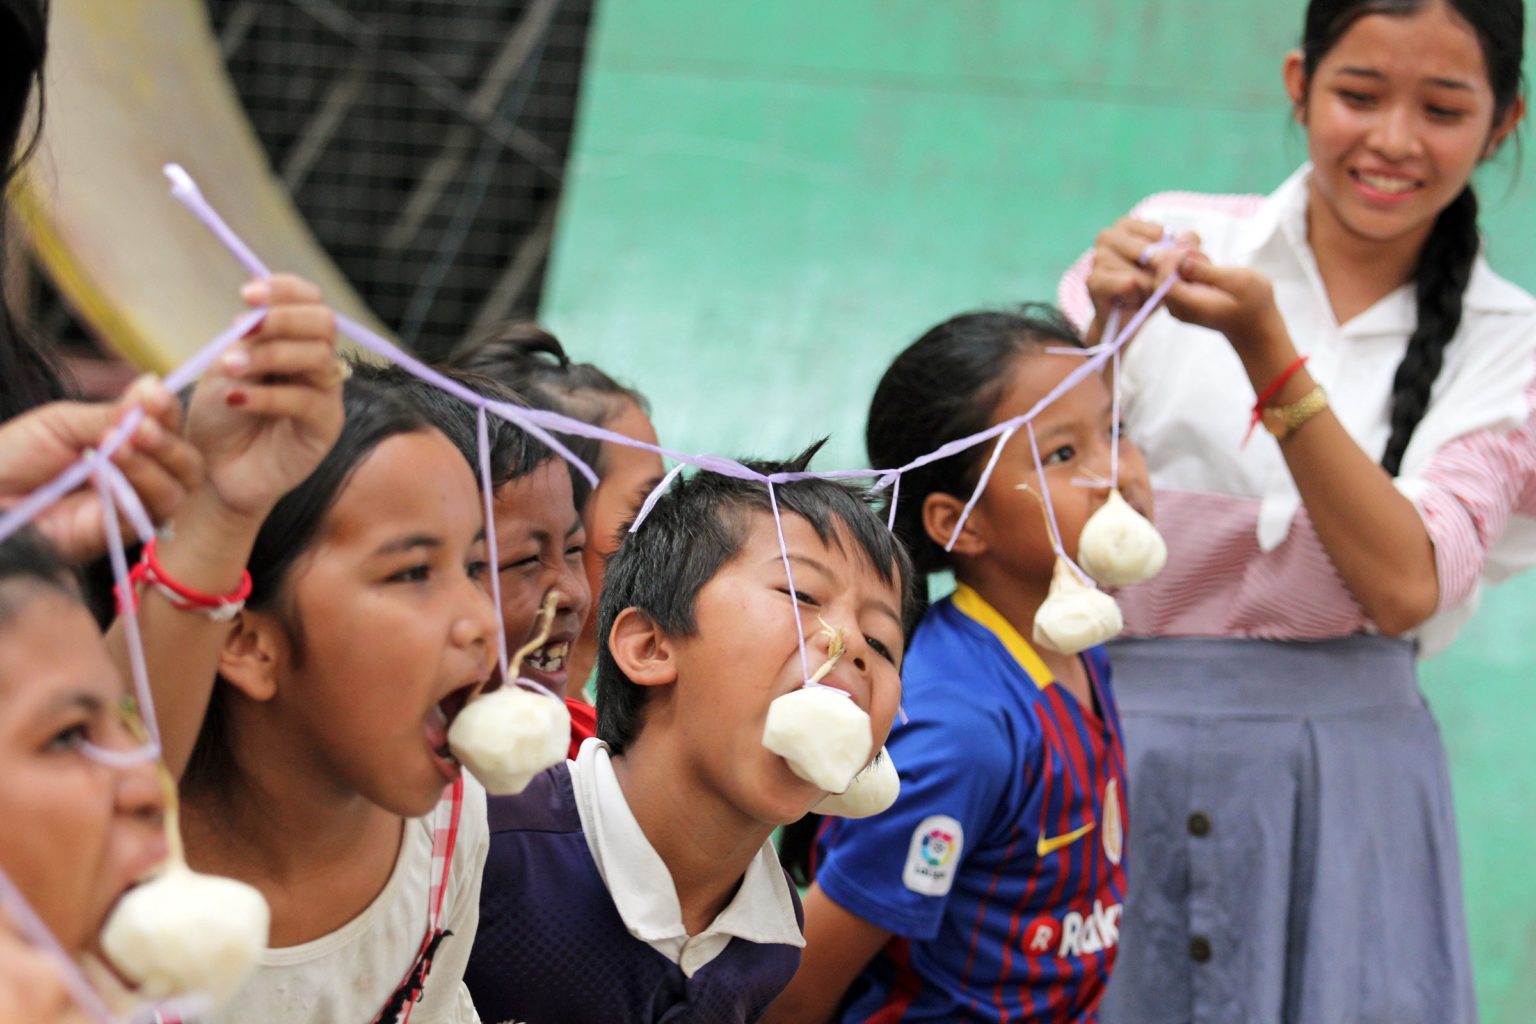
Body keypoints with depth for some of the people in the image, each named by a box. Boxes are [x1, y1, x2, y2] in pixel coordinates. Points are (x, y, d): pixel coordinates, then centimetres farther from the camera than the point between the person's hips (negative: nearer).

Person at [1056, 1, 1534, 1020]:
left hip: (1340, 783, 0)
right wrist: (1099, 321, -18)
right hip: (1121, 750, 0)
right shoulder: (1176, 239, 3)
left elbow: (1404, 586, -11)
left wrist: (1264, 350, -18)